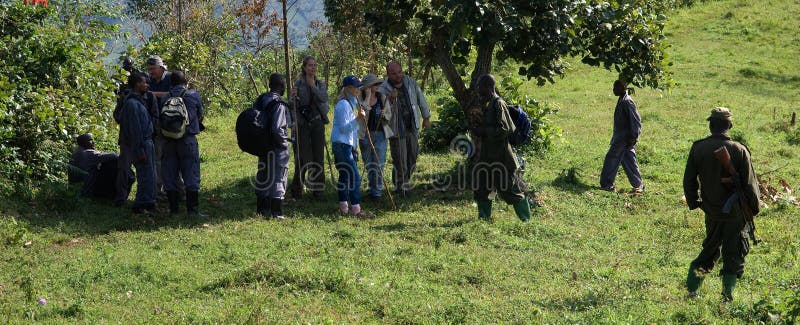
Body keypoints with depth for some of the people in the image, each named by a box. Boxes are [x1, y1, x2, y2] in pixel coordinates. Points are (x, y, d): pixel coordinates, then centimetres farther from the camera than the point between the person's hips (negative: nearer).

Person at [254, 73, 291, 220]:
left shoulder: (260, 100, 4)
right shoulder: (279, 104, -19)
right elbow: (277, 129, -25)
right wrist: (284, 140, -9)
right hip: (277, 147, -7)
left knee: (263, 175, 17)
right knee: (278, 177, 1)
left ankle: (262, 209, 25)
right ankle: (276, 212, 2)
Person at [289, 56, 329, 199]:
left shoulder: (321, 84, 10)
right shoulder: (298, 84, 2)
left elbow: (324, 99, -9)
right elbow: (293, 106, 1)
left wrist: (313, 86, -11)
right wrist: (294, 96, -18)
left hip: (318, 123, 3)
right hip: (302, 123, -3)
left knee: (318, 156, 3)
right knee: (303, 157, -5)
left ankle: (317, 189, 10)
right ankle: (297, 189, 6)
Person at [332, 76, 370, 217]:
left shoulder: (351, 103, 17)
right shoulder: (343, 104, -15)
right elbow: (343, 127, -20)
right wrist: (357, 118, -24)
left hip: (347, 144, 10)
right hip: (342, 144, -10)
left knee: (345, 176, 12)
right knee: (354, 176, -12)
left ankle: (344, 207, 16)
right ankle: (355, 208, -11)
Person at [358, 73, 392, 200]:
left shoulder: (383, 98, 2)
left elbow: (389, 115, 10)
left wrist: (384, 115, -13)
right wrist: (368, 97, -18)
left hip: (380, 133, 0)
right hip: (365, 135, 0)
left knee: (379, 163, -7)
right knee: (369, 164, 10)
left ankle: (377, 191, -2)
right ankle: (373, 188, 25)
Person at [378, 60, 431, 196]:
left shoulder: (410, 82, -1)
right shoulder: (383, 90, -13)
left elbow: (421, 99, 11)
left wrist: (426, 117, 15)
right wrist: (391, 100, -35)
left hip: (412, 127, 5)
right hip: (396, 129, -5)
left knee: (413, 157, 14)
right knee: (400, 160, -5)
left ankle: (406, 180, 32)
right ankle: (400, 185, 9)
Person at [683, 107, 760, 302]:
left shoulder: (698, 148, -7)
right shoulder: (739, 150, -16)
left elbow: (689, 181, 2)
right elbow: (749, 183, -10)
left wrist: (693, 203, 17)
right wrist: (754, 207, 4)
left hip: (712, 211, 3)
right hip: (736, 212, -3)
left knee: (710, 249, 20)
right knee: (734, 253, 10)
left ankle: (692, 287, 14)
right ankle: (728, 294, 8)